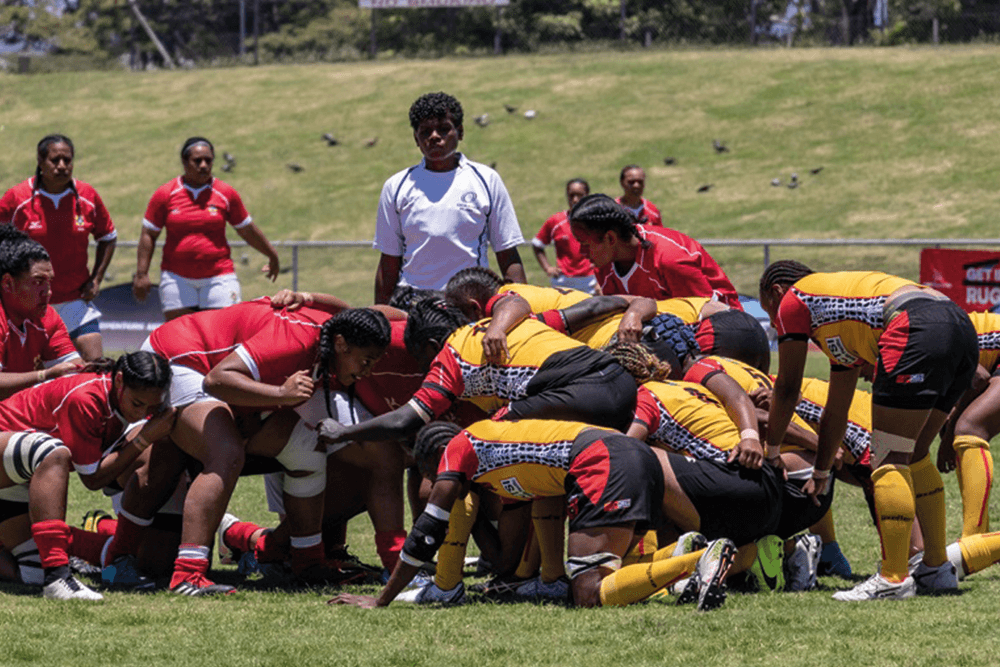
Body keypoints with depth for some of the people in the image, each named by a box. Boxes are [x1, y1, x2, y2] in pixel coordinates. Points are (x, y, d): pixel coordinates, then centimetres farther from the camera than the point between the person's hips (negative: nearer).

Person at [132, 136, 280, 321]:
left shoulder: (226, 194, 3)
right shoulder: (165, 194, 2)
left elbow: (247, 231, 16)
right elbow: (148, 235, 7)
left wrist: (272, 255, 24)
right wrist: (141, 274, 2)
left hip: (218, 276, 0)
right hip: (176, 276, 0)